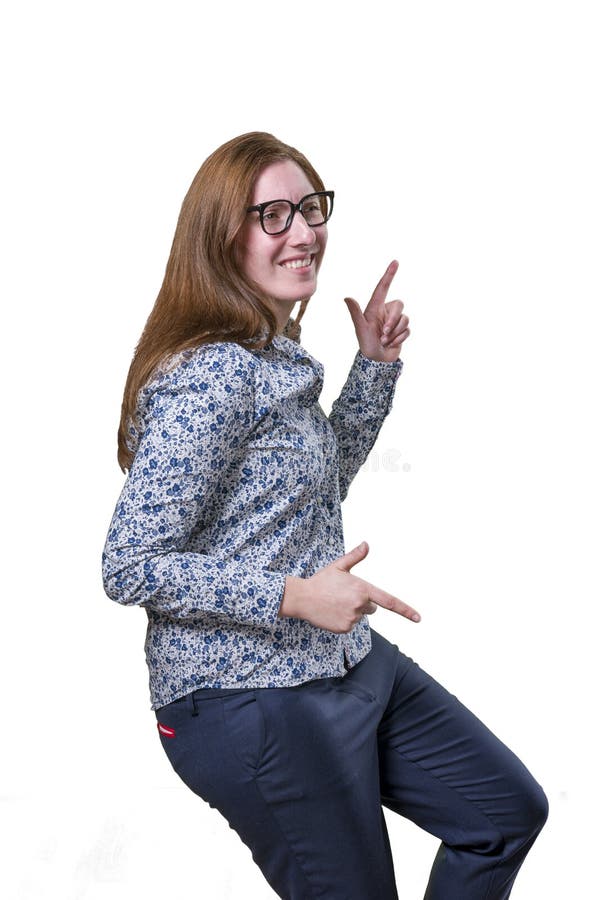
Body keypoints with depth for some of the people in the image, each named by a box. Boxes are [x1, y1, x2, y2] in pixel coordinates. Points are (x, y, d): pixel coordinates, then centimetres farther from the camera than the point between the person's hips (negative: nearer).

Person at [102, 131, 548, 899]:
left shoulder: (276, 354, 6)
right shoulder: (210, 376, -23)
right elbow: (129, 569, -24)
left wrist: (375, 366, 10)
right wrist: (293, 597, -28)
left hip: (347, 664, 10)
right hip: (248, 704, -9)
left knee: (510, 809, 16)